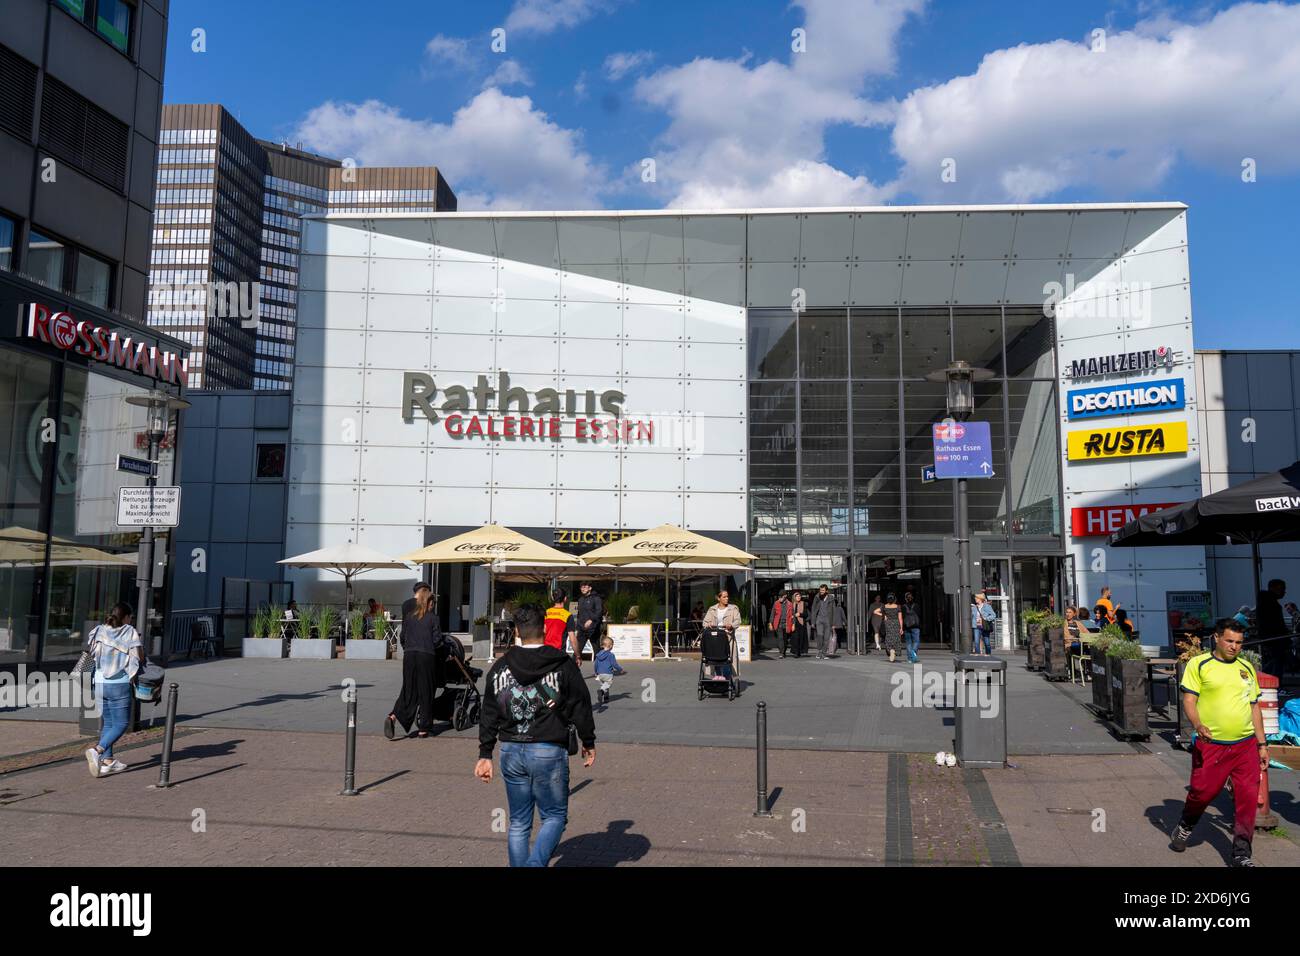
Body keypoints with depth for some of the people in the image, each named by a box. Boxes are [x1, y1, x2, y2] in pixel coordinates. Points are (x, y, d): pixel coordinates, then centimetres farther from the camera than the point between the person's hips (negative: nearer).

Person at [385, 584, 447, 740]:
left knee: (408, 690, 8)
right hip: (426, 656, -4)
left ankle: (393, 716, -16)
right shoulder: (432, 617, -4)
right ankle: (423, 728, 9)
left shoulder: (409, 616, 8)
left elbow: (402, 637, 13)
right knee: (426, 692, 6)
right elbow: (437, 639, -6)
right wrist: (445, 649, 13)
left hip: (409, 656, 4)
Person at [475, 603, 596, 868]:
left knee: (518, 823, 14)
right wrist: (588, 743, 13)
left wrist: (485, 754, 15)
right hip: (549, 752, -4)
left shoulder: (500, 668, 6)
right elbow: (580, 706, 0)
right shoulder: (563, 665, -5)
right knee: (554, 816, 8)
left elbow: (489, 715, 9)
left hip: (511, 753, 4)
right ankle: (536, 863, -11)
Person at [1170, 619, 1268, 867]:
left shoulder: (1247, 668, 13)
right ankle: (1185, 827, 29)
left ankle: (1242, 852, 10)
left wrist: (1262, 744, 15)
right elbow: (1189, 700, -5)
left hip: (1246, 745, 4)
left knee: (1248, 796, -1)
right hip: (1211, 744, -4)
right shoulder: (1199, 664, -1)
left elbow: (1254, 707, 18)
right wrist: (1198, 725, -23)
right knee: (1202, 792, 0)